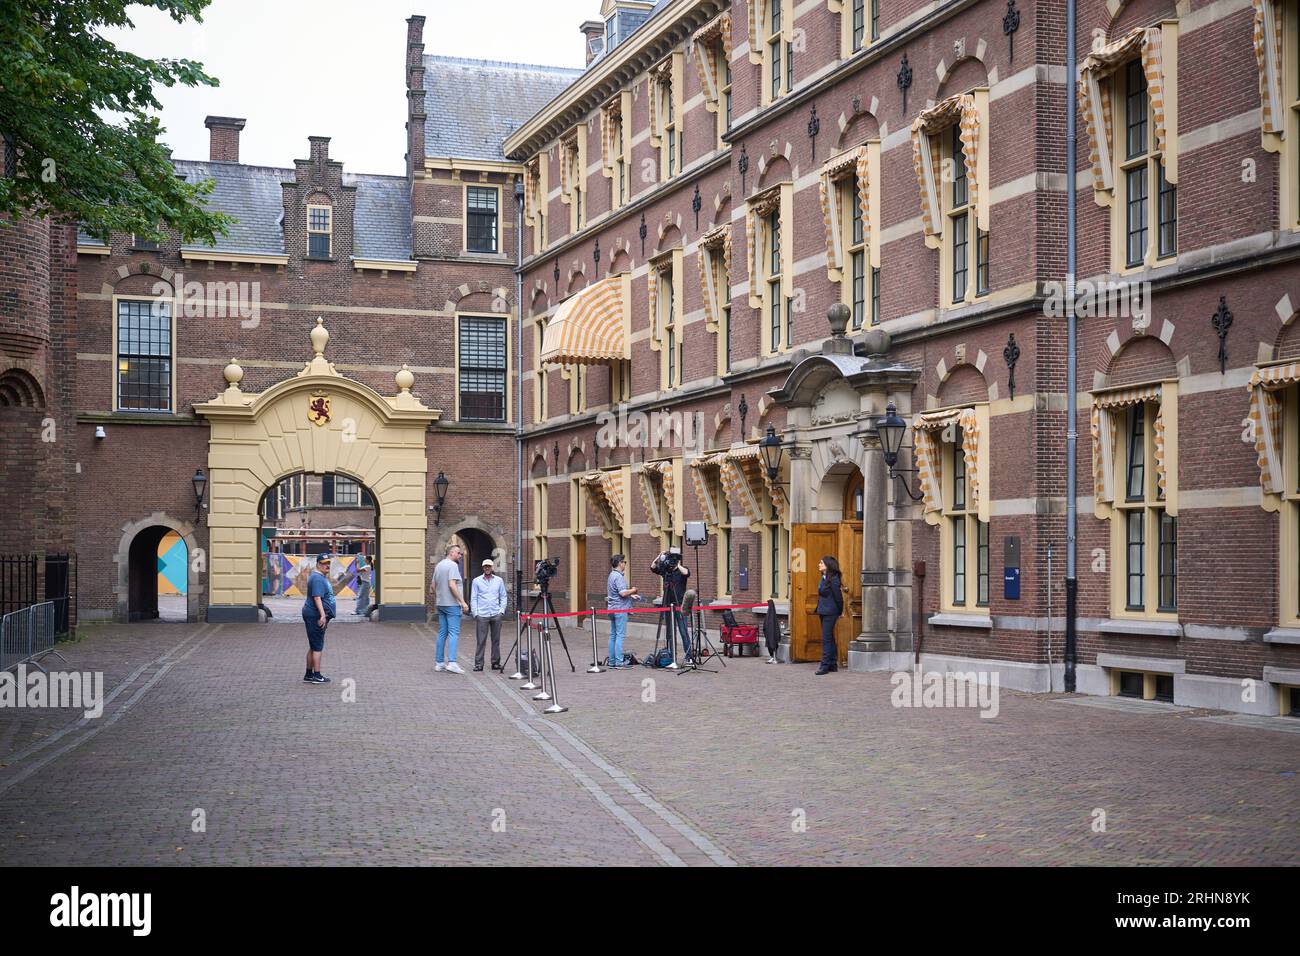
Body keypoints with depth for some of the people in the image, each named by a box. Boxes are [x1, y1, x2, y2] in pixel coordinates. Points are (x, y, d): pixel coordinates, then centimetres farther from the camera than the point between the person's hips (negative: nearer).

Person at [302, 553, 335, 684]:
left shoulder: (322, 577, 19)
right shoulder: (317, 578, -16)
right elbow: (317, 598, -25)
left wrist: (325, 616, 30)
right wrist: (323, 615, -30)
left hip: (318, 616, 11)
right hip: (315, 616, -11)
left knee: (313, 647, 14)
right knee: (317, 647, -7)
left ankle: (308, 675, 19)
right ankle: (317, 676, -4)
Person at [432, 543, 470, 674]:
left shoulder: (438, 565, 16)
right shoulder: (452, 565, -12)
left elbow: (433, 585, 20)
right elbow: (452, 585, -21)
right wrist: (462, 601, -21)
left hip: (440, 604, 9)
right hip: (452, 604, -9)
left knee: (442, 633, 12)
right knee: (454, 632, -11)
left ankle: (439, 662, 14)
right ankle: (451, 662, -20)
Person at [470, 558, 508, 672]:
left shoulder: (499, 581, 11)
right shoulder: (476, 581, 6)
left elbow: (503, 597, 14)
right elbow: (473, 598, 5)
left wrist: (502, 610, 1)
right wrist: (475, 613, -4)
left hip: (496, 615, 2)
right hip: (482, 615, -2)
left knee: (496, 640, 5)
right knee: (480, 641, -5)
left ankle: (496, 663, 12)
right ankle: (478, 664, -3)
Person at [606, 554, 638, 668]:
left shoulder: (612, 575, 17)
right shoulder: (618, 576, -15)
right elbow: (623, 592, -23)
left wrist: (630, 595, 19)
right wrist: (633, 590, -5)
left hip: (613, 609, 10)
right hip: (620, 609, -10)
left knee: (613, 635, 9)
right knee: (620, 635, -8)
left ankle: (612, 661, 11)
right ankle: (619, 662, -10)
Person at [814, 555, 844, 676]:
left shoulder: (832, 579, -17)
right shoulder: (824, 578, 11)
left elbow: (838, 597, -13)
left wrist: (840, 612, -3)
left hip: (830, 612, -10)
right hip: (823, 612, 10)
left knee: (826, 639, -8)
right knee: (829, 638, 13)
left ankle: (825, 665, -6)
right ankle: (833, 664, 18)